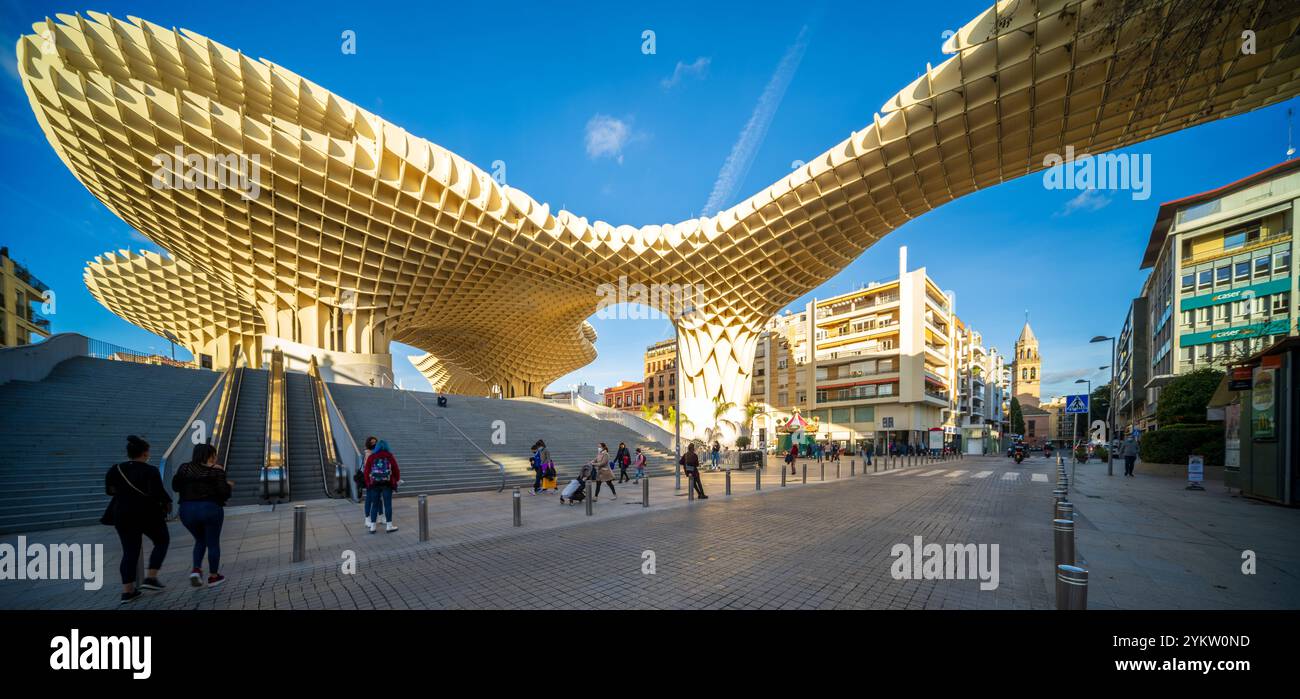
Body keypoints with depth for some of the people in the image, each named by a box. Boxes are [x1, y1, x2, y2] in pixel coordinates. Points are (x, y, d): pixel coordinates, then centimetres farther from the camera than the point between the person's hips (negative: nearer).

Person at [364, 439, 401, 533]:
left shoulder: (371, 457, 4)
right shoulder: (390, 456, 0)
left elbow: (367, 471, 4)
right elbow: (396, 469, 1)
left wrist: (368, 483, 17)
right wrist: (397, 480, 18)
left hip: (374, 484, 2)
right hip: (387, 484, -2)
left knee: (374, 505, 10)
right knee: (388, 504, 2)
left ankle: (372, 526, 13)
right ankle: (389, 526, 5)